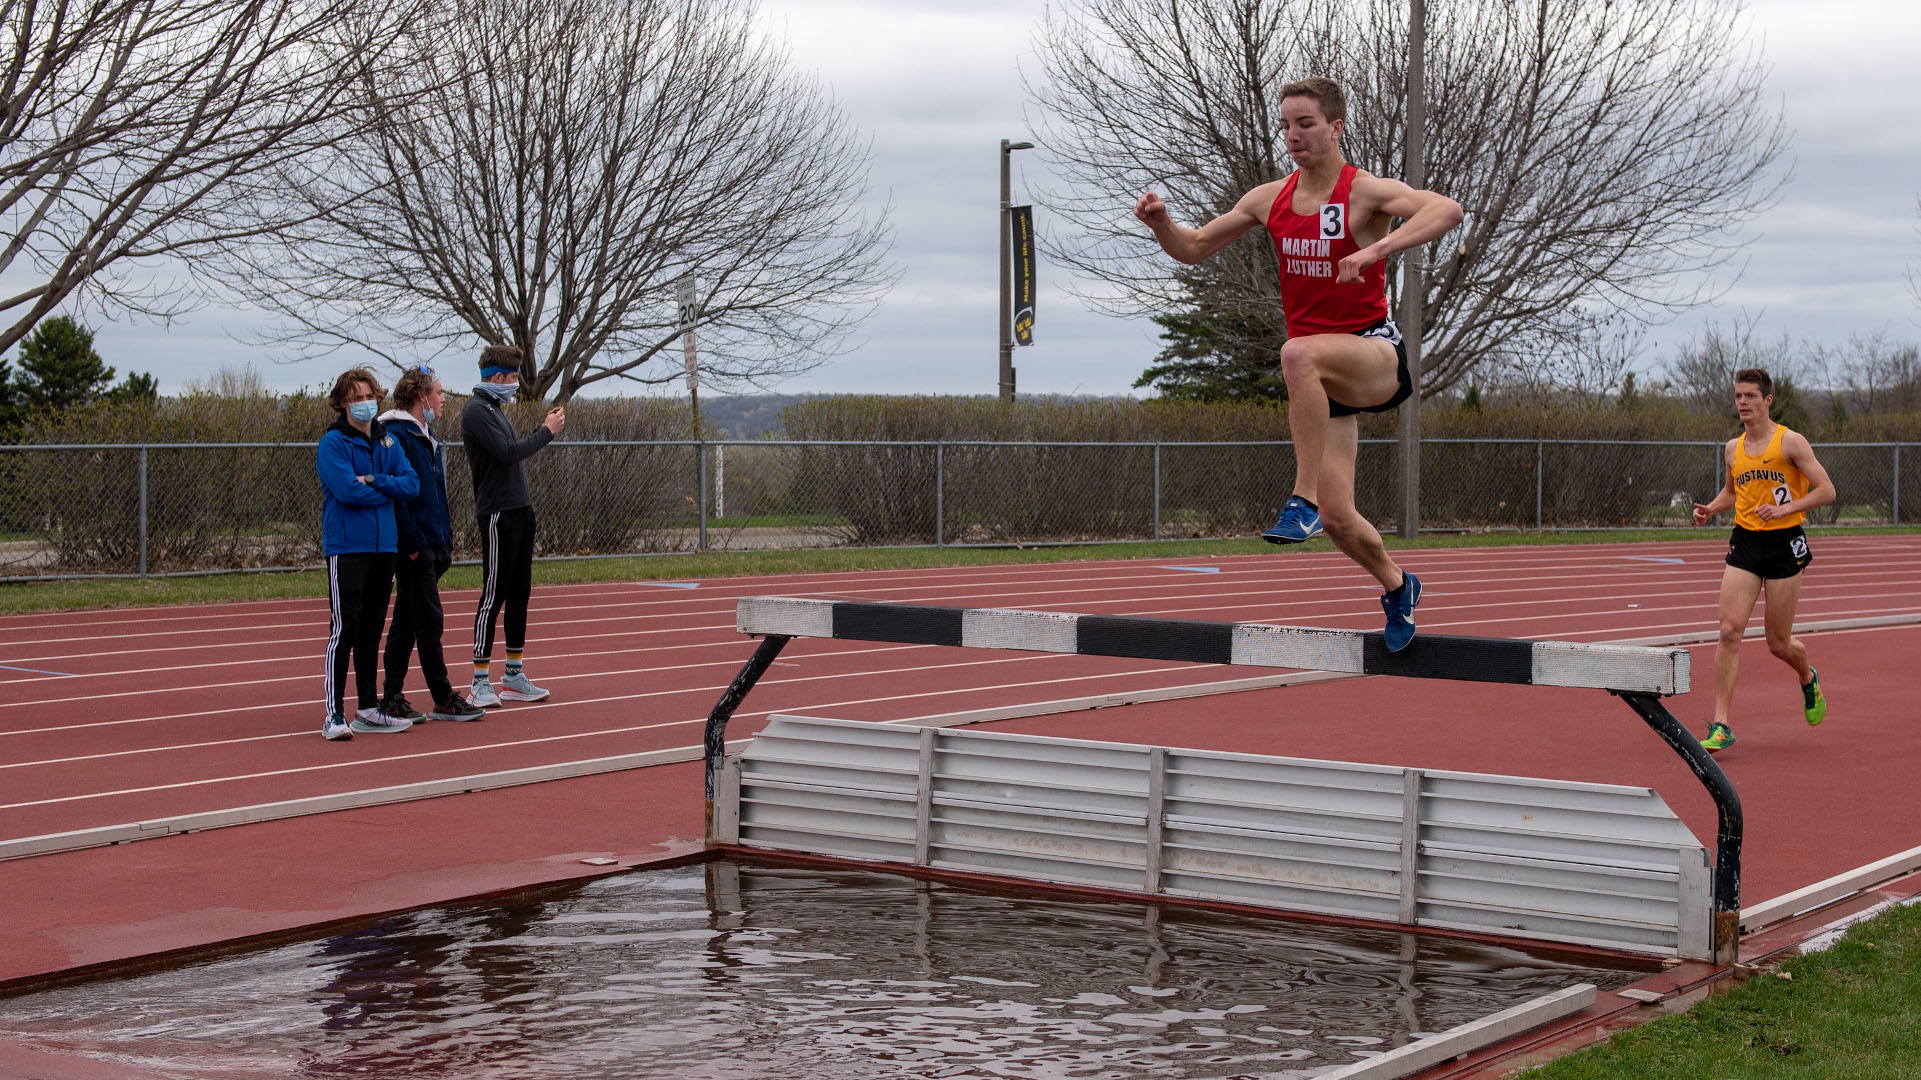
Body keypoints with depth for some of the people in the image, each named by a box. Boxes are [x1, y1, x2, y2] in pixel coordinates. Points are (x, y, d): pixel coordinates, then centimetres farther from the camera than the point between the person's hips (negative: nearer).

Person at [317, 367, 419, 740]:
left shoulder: (388, 441, 12)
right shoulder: (333, 443, -7)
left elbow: (411, 484, 2)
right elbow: (348, 490, -19)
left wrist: (374, 480, -12)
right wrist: (387, 491, -5)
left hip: (384, 546, 6)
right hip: (346, 547, -6)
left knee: (372, 629, 12)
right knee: (344, 629, -9)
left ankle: (368, 709, 20)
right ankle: (334, 716, -7)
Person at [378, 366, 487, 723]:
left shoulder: (424, 436, 18)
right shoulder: (397, 435, -13)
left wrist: (445, 539, 17)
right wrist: (412, 542, -20)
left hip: (432, 544, 10)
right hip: (414, 547, -10)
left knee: (405, 623, 11)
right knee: (429, 621, -5)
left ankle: (392, 698, 14)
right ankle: (444, 700, 0)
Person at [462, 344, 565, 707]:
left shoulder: (495, 409, 18)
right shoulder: (476, 411, -12)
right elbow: (507, 453, -21)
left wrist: (545, 428, 9)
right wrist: (547, 432, -10)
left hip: (519, 511, 9)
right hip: (498, 514, -9)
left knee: (520, 594, 11)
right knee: (494, 595, -7)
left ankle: (514, 676, 18)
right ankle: (480, 683, -3)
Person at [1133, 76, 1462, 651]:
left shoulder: (1366, 193, -9)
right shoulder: (1270, 200, 7)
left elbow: (1447, 209, -27)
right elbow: (1194, 248, 16)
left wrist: (1378, 248, -39)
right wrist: (1161, 224, -6)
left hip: (1375, 356, -6)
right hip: (1321, 378, 6)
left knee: (1299, 353, -41)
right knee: (1337, 519, 1)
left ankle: (1303, 500, -36)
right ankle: (1396, 587, 32)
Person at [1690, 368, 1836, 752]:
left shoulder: (1791, 442, -7)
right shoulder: (1733, 449, 8)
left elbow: (1826, 491, -8)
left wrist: (1785, 508, -20)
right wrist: (1710, 509, 6)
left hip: (1784, 543, -4)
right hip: (1745, 543, 4)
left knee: (1778, 644, 5)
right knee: (1729, 630, -11)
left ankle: (1808, 679, 42)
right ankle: (1720, 726, -11)